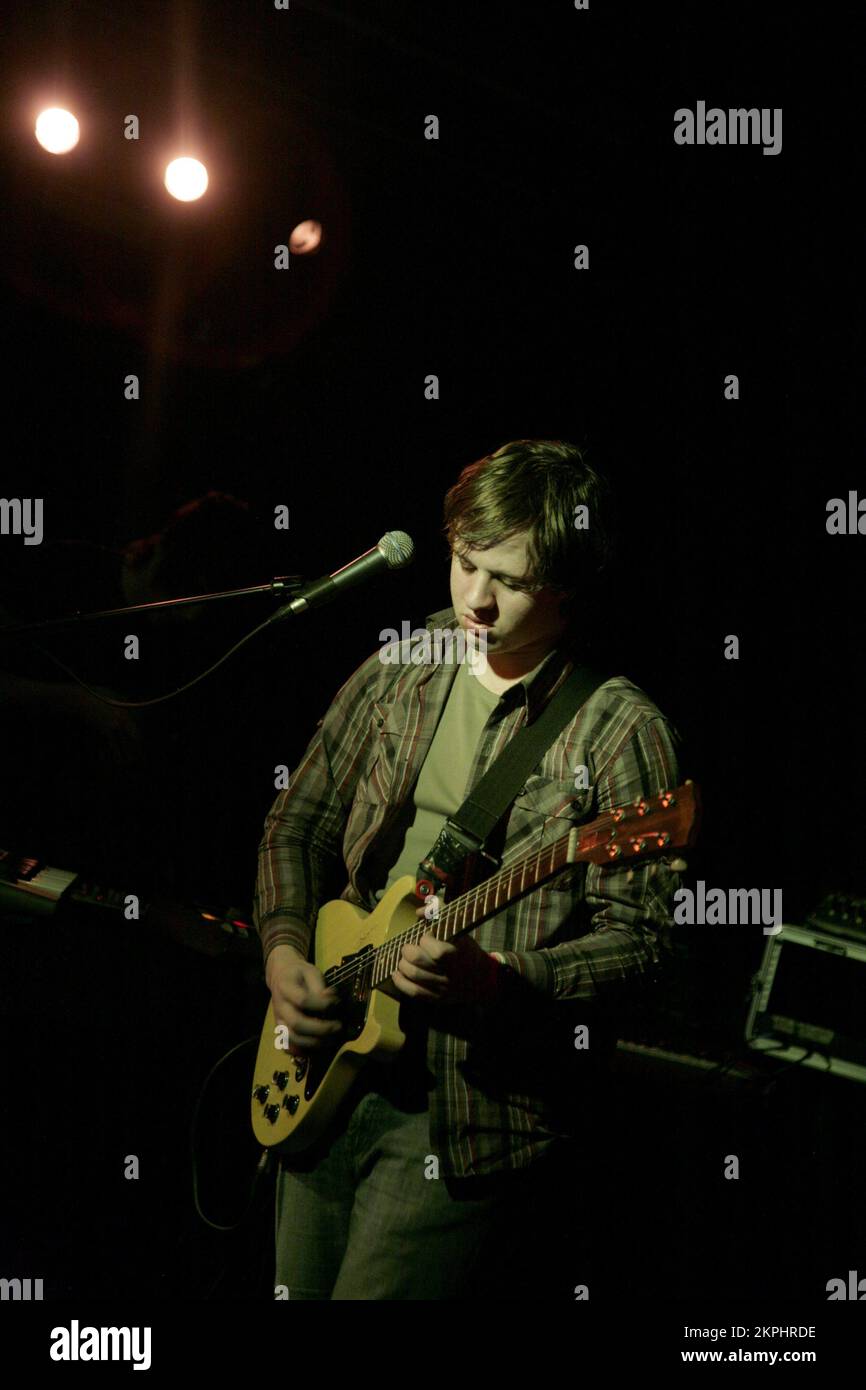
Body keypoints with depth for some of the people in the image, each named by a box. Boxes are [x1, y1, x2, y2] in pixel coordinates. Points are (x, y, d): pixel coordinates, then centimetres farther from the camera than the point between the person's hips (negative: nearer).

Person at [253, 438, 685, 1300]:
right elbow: (299, 824, 14)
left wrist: (495, 981, -28)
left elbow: (639, 937, -14)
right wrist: (284, 950, -1)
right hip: (327, 1071, 7)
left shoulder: (619, 732, -12)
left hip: (478, 1108, -6)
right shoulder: (399, 671, 5)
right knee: (298, 1291, 19)